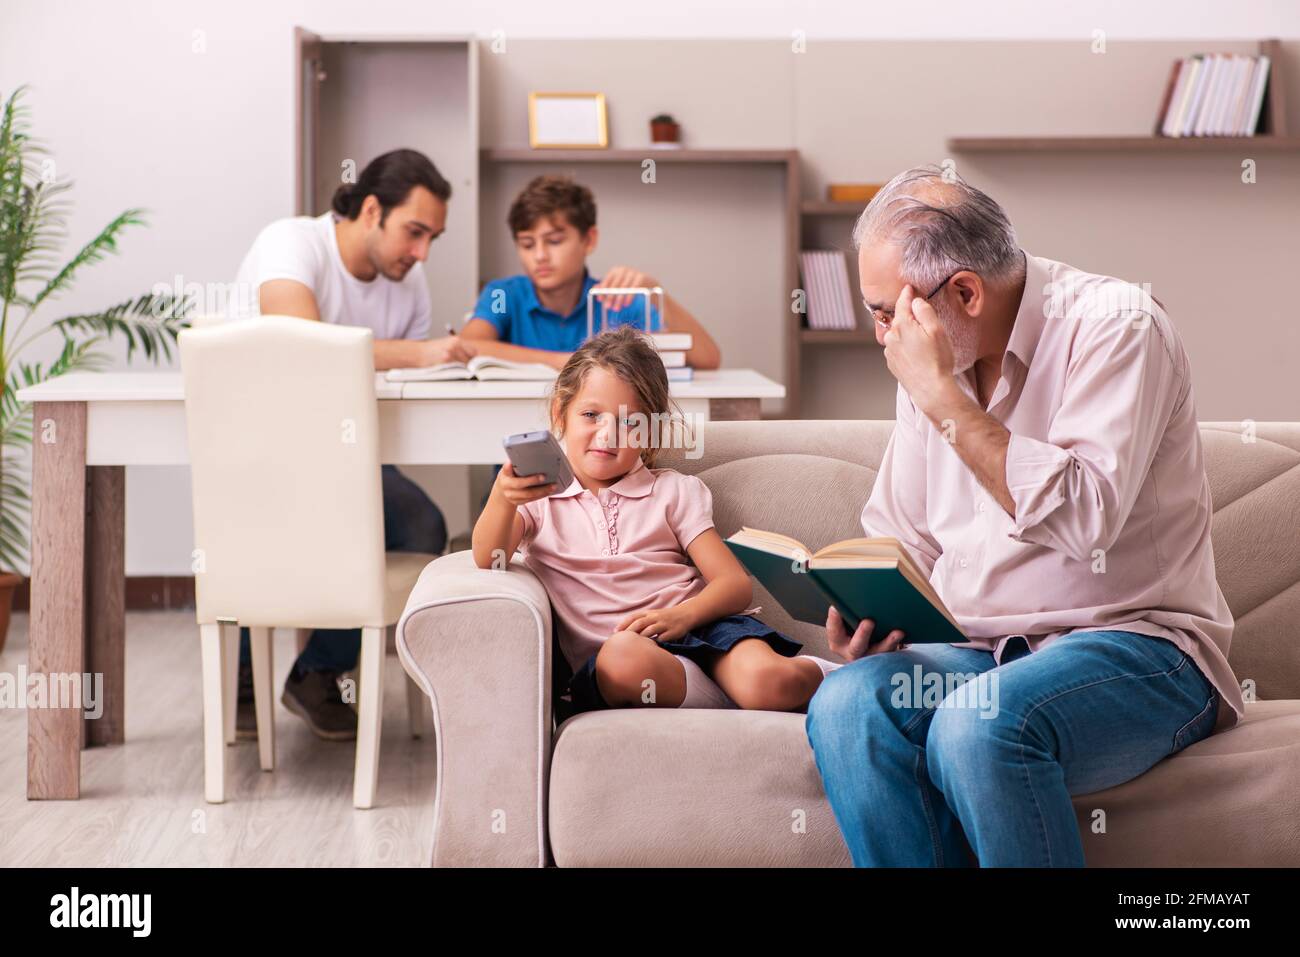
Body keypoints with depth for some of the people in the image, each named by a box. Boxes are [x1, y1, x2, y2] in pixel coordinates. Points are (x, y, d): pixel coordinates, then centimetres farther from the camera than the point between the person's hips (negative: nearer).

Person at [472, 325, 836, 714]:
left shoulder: (674, 492, 17)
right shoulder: (539, 496, 16)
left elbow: (736, 584, 7)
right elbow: (488, 561, -3)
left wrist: (682, 615, -16)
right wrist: (502, 499, -25)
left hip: (695, 629, 0)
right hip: (609, 660, 0)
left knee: (767, 679, -35)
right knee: (624, 654, -39)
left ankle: (809, 672, -5)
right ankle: (734, 695, -20)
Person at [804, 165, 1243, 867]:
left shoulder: (1115, 325, -10)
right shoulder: (930, 363, 11)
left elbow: (1083, 520, -23)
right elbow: (899, 541, 19)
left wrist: (942, 397, -20)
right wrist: (863, 617, -3)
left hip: (1134, 645, -6)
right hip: (978, 654, 6)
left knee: (980, 725, -36)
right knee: (847, 701, -26)